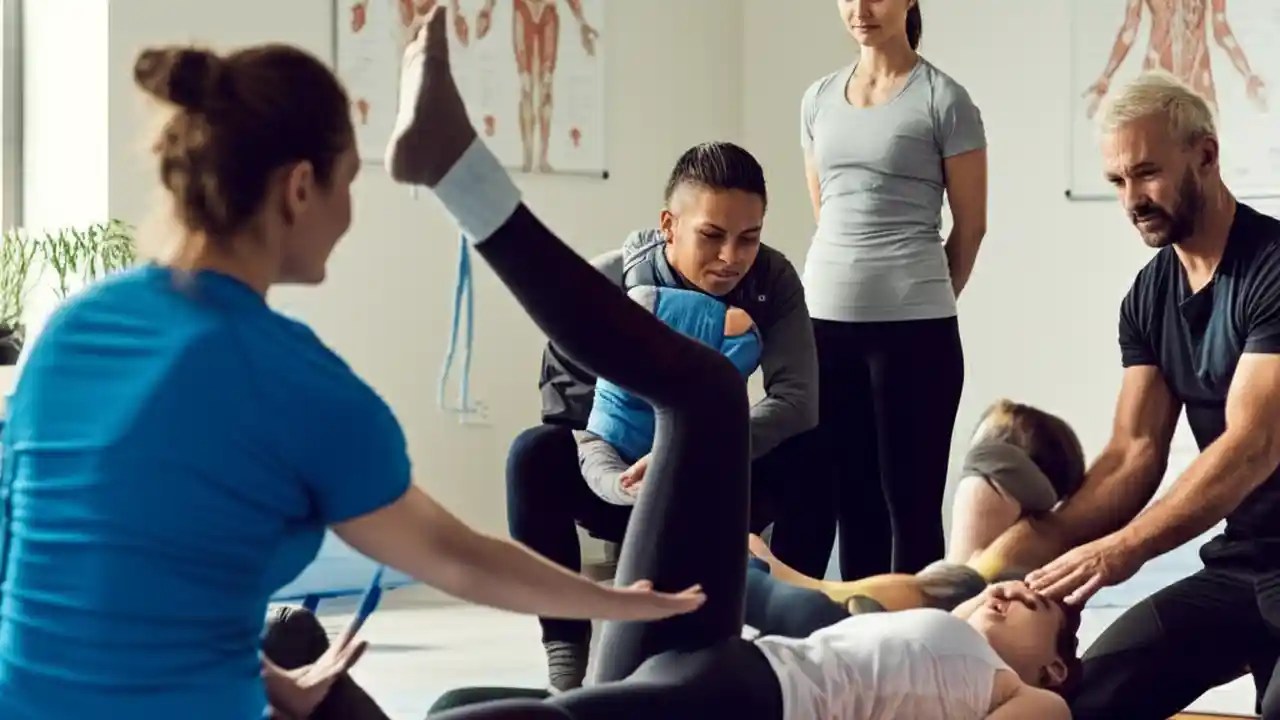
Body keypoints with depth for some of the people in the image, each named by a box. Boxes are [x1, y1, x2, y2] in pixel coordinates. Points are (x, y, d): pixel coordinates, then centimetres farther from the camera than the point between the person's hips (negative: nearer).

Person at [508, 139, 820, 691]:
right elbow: (567, 411, -22)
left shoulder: (772, 280, -15)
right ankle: (567, 651, -27)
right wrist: (636, 486, -41)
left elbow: (797, 399, -25)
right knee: (535, 455, -32)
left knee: (815, 458, -26)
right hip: (621, 484, -1)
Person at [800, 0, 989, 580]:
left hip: (912, 328, -5)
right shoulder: (818, 99, 12)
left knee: (910, 499, -1)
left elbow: (970, 226, 3)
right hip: (825, 321, 5)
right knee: (850, 498, 9)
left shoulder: (943, 100, -3)